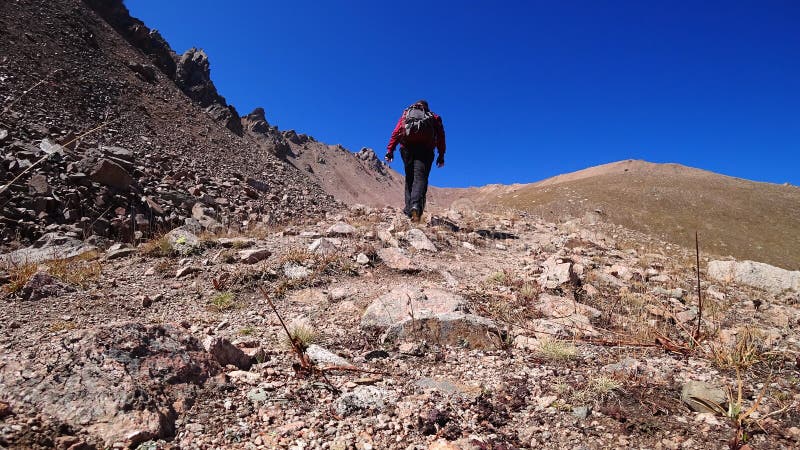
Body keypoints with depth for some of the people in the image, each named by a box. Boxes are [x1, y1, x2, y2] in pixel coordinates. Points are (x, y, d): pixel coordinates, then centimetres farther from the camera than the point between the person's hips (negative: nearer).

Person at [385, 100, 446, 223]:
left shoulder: (406, 114, 26)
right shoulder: (435, 117, 25)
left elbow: (396, 132, 13)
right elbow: (440, 136, 13)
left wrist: (390, 150, 6)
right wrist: (441, 155, 11)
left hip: (407, 147, 2)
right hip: (425, 147, -1)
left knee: (409, 178, 11)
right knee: (420, 177, -13)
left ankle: (409, 209, 3)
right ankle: (416, 205, -37)